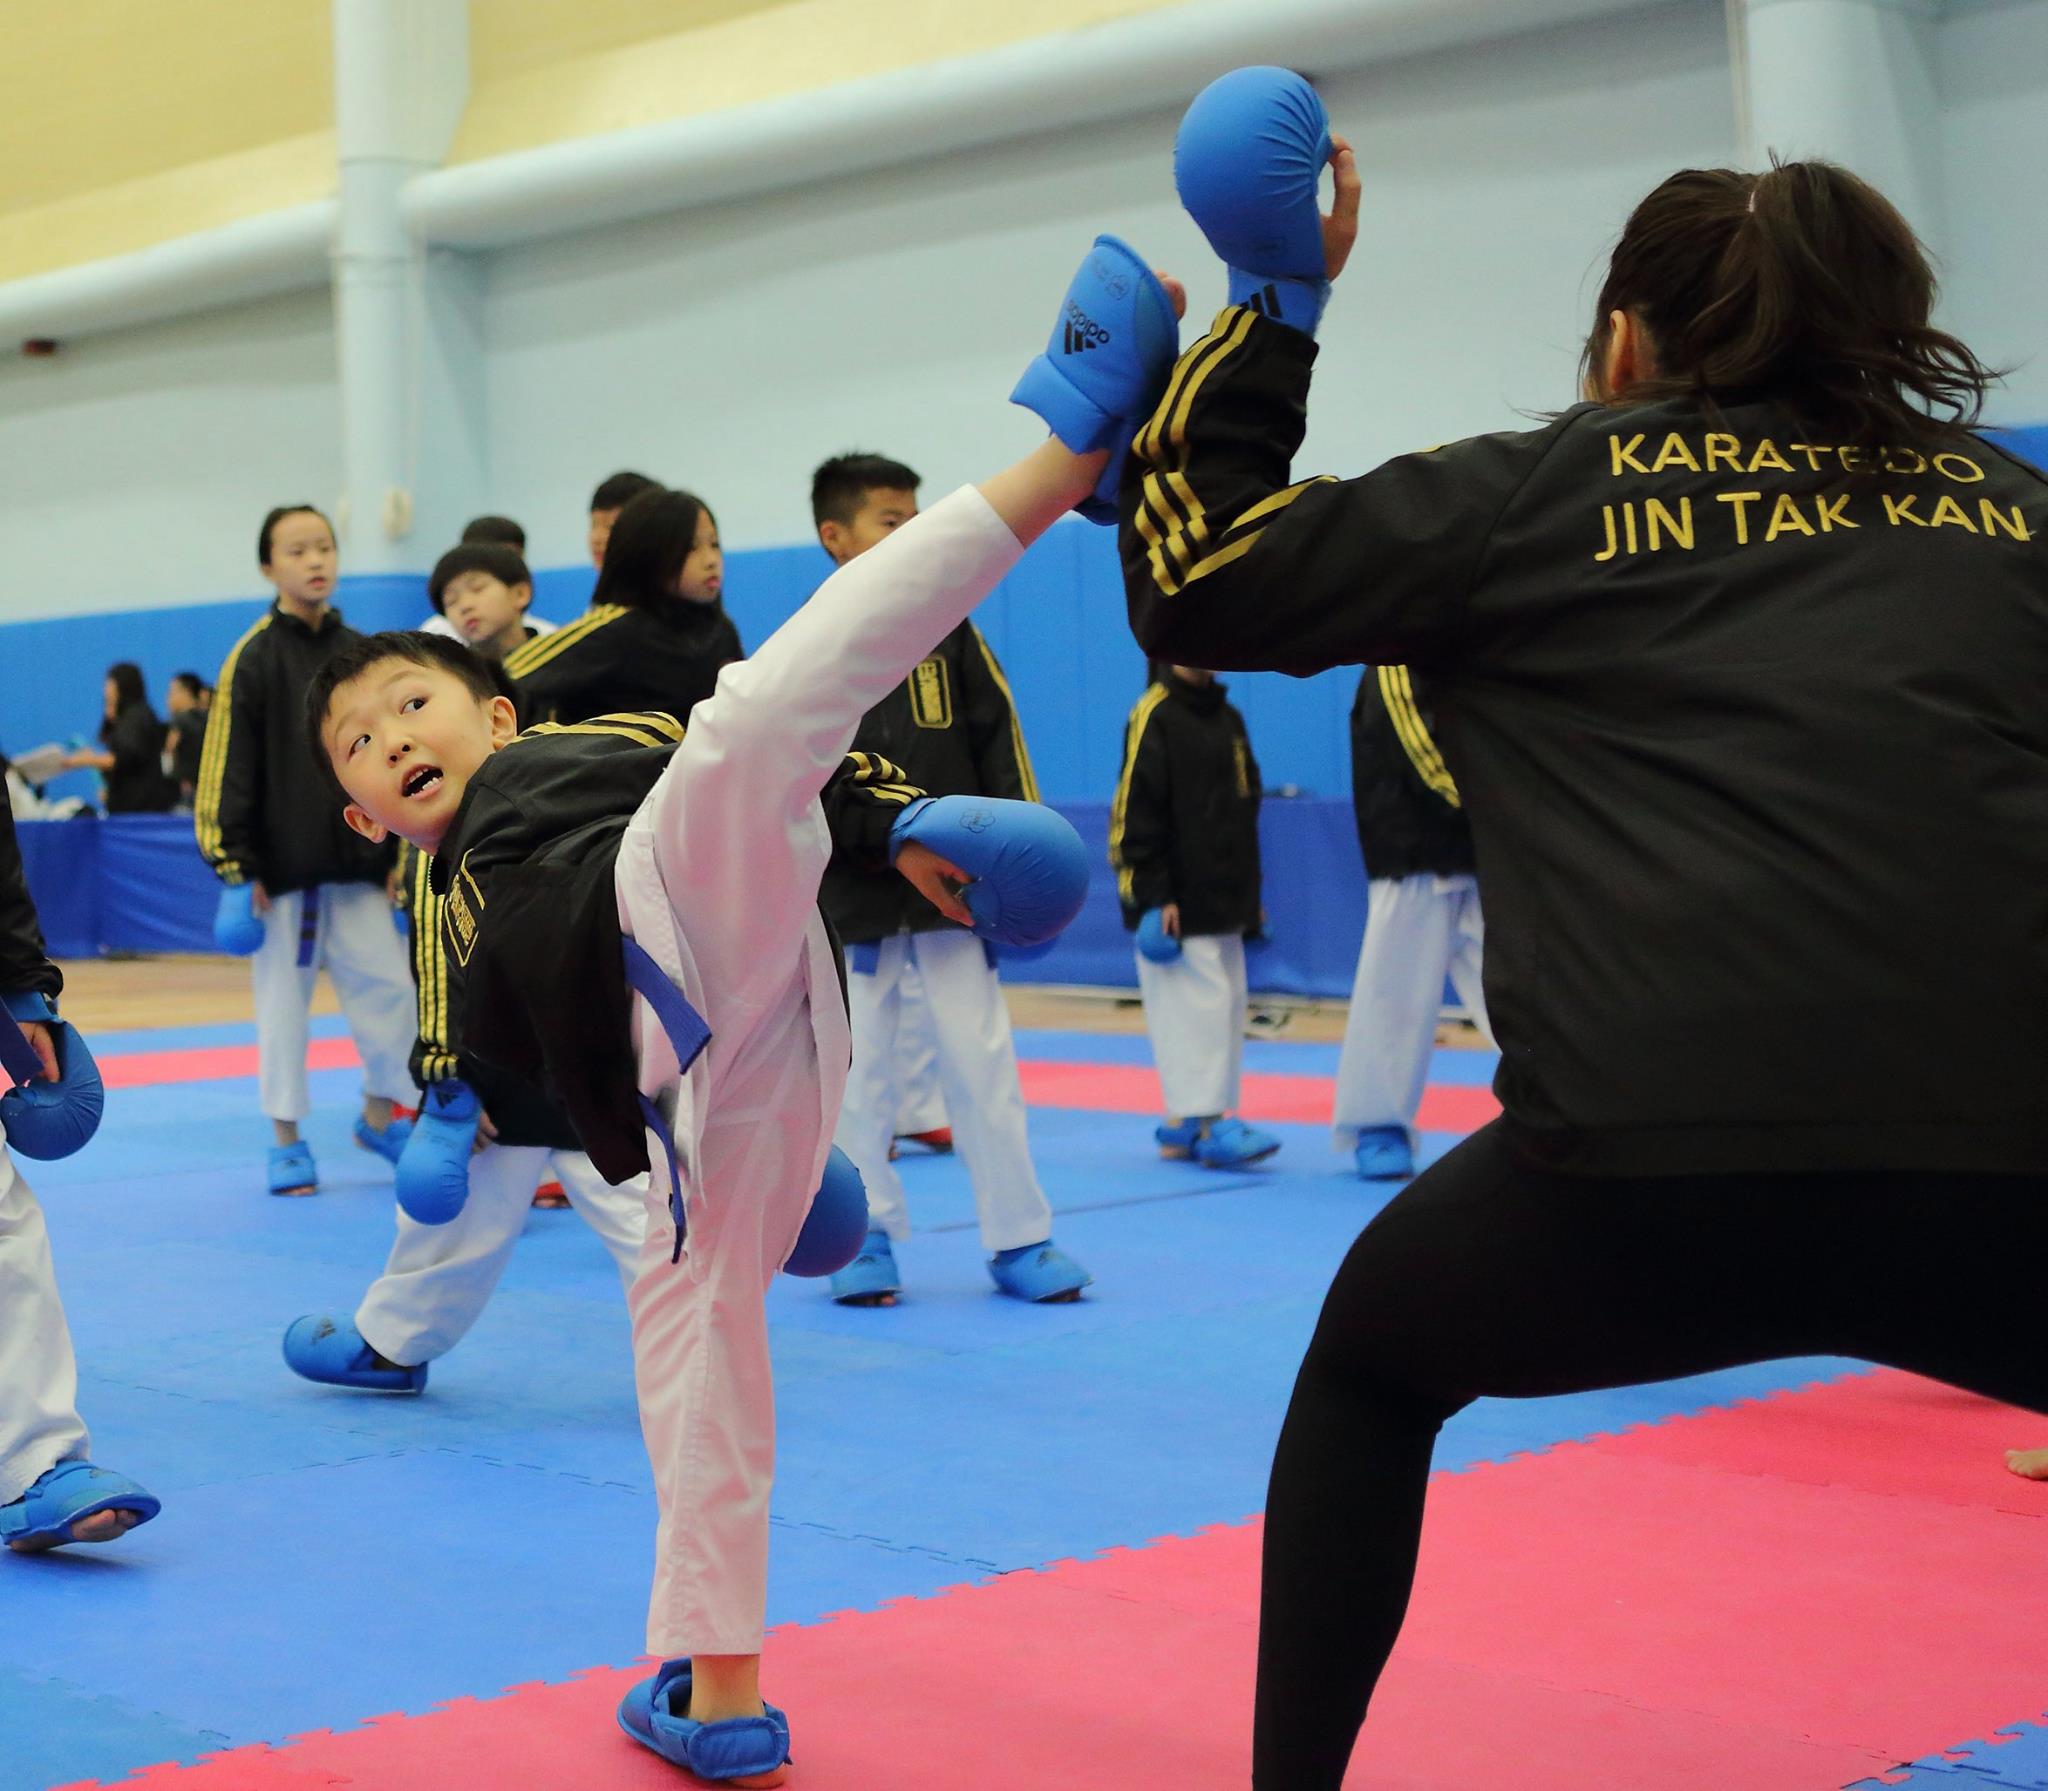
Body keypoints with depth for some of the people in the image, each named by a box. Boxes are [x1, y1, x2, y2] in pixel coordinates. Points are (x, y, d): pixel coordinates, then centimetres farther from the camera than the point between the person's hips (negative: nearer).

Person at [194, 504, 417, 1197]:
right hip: (283, 867, -4)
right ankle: (287, 1140, 17)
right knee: (283, 999, 4)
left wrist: (401, 855, 10)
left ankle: (380, 1116, 24)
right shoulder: (253, 659, -6)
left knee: (389, 986, 4)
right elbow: (227, 770, -8)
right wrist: (236, 871, -11)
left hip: (355, 864, 4)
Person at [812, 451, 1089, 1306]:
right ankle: (866, 1238, 19)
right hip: (852, 896, -1)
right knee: (857, 1068, 7)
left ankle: (1019, 1237, 10)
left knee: (982, 1059, 3)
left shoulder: (947, 628, 4)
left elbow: (998, 740, 6)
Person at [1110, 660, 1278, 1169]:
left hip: (1223, 903, 8)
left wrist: (1251, 894, 18)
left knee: (1225, 1007, 9)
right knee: (1197, 1005, -10)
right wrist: (1152, 897, -18)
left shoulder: (1228, 719, 14)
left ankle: (1185, 1125, 17)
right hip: (1177, 904, -8)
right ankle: (1206, 1123, -5)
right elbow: (1135, 813, -14)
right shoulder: (1154, 716, -10)